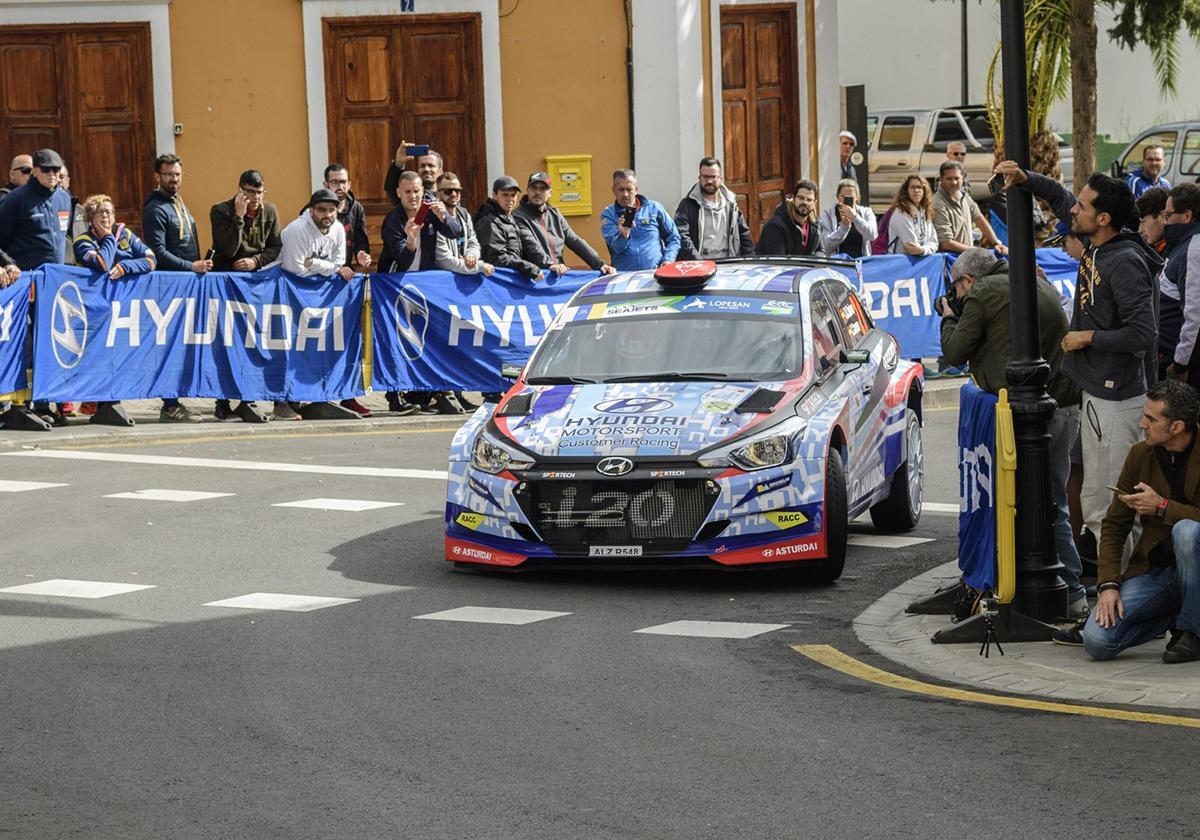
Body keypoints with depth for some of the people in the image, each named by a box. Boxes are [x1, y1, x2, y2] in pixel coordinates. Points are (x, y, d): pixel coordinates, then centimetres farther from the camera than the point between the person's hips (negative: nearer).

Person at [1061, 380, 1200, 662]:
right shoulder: (1140, 455, 3)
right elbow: (1114, 525, 5)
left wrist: (1162, 507, -20)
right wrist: (1108, 584, -7)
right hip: (1153, 570, 3)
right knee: (1098, 642, -17)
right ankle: (1171, 616, 11)